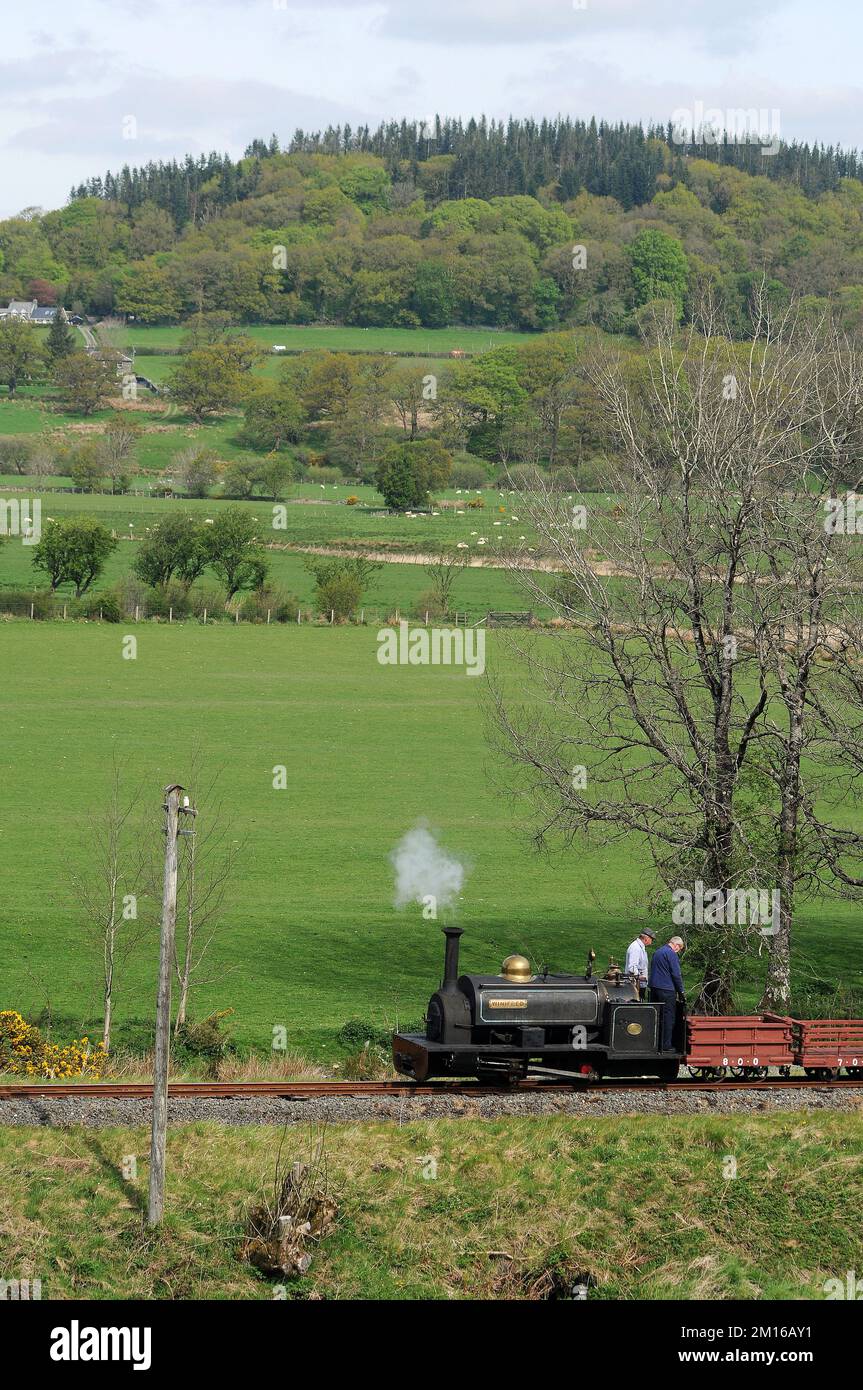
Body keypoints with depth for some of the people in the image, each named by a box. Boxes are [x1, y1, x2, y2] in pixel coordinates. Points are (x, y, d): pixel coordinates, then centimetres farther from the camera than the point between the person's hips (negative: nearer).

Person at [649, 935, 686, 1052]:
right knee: (668, 1018, -4)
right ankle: (666, 1045, -5)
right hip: (666, 990, -8)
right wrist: (681, 992, -4)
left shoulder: (657, 952, 18)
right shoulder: (671, 954, -10)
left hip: (654, 988, 8)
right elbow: (676, 974, -12)